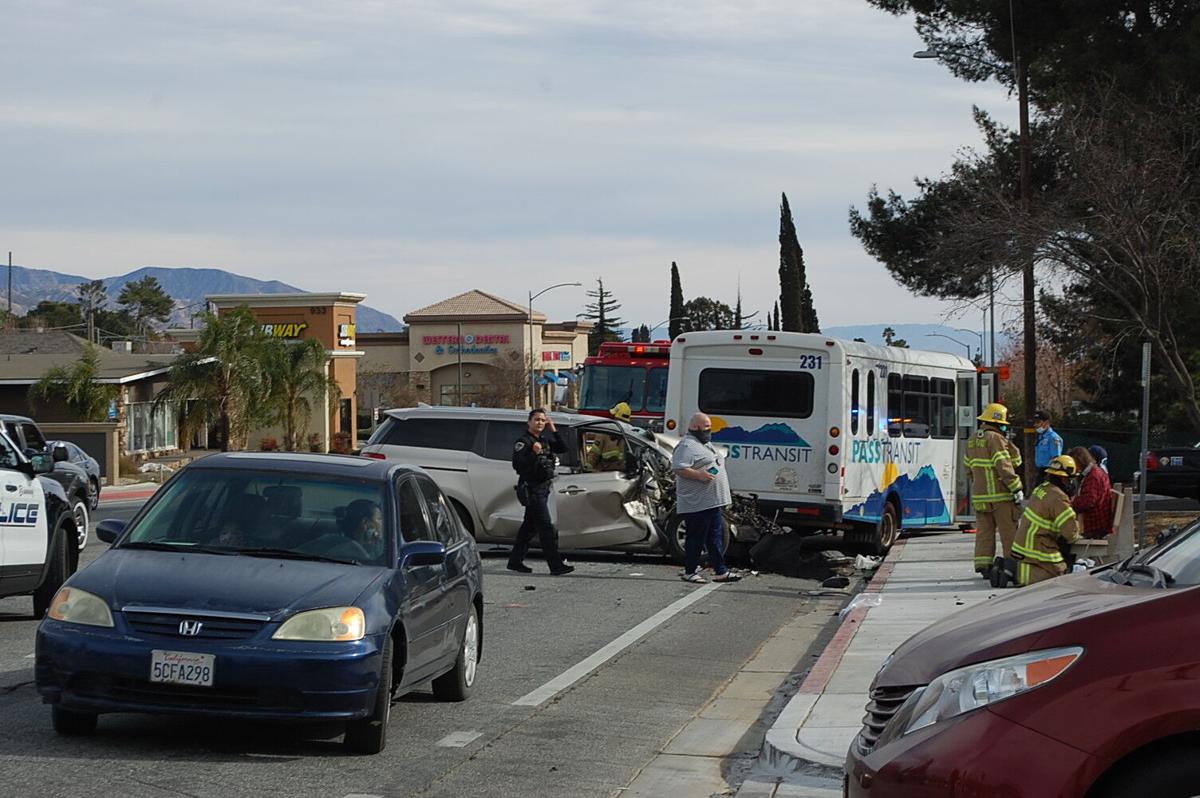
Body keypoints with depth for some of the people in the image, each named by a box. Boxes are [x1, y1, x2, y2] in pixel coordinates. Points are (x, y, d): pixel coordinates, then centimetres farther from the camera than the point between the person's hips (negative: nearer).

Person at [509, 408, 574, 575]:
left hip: (543, 488, 9)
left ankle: (515, 561, 23)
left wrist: (553, 431, 1)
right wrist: (534, 454, -31)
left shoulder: (545, 440, 15)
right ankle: (556, 565, -13)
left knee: (529, 526, 14)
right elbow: (517, 464, -19)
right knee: (546, 527, -11)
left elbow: (562, 449, 8)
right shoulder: (523, 441, -11)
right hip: (531, 489, -9)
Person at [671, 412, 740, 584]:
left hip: (714, 502, 10)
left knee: (716, 537, 10)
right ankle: (690, 572, 6)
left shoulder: (706, 445, 19)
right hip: (697, 504, -10)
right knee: (696, 538, -2)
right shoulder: (687, 446, -13)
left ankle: (721, 571, 12)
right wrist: (699, 475, -28)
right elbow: (678, 468, -23)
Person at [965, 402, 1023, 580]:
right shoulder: (996, 439, -13)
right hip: (1000, 494, -7)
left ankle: (983, 565, 5)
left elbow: (968, 466, 20)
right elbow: (1004, 467, -18)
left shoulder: (972, 440, 13)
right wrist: (1016, 488, -15)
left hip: (979, 495, 7)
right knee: (1009, 532, 0)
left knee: (984, 531, 8)